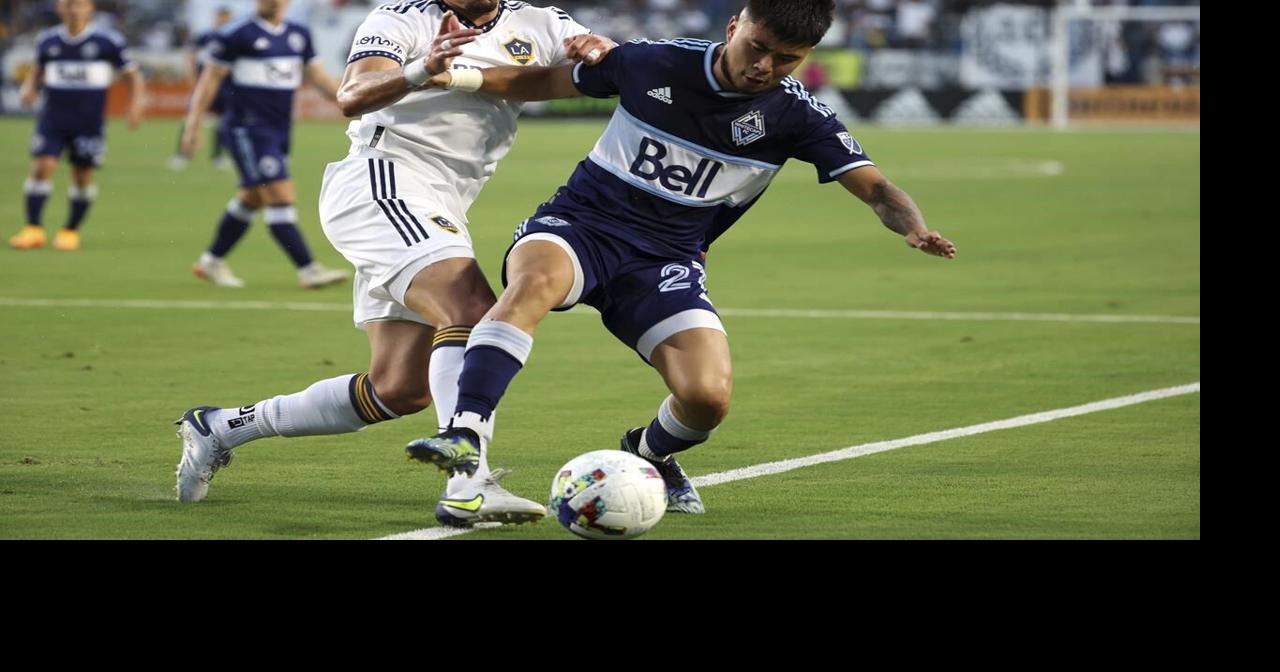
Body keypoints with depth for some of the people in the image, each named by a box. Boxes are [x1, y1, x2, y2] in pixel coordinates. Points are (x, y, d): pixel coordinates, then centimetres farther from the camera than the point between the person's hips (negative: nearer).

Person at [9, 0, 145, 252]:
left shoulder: (108, 41, -4)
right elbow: (38, 70, 23)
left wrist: (135, 104, -9)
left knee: (83, 175, 1)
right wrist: (29, 88, 4)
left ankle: (71, 231, 17)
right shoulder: (47, 41, 6)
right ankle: (33, 229, -6)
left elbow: (133, 75, 4)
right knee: (41, 167, -11)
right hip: (53, 118, 2)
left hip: (89, 123, -2)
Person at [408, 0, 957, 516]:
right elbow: (547, 82, 10)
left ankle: (648, 456, 17)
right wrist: (461, 76, -3)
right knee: (535, 279, -37)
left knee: (708, 397, -20)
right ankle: (465, 436, -45)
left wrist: (914, 226, -30)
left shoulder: (793, 113, -4)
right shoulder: (652, 62, -4)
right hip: (581, 222, -1)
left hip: (668, 259, 1)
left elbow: (875, 188, -7)